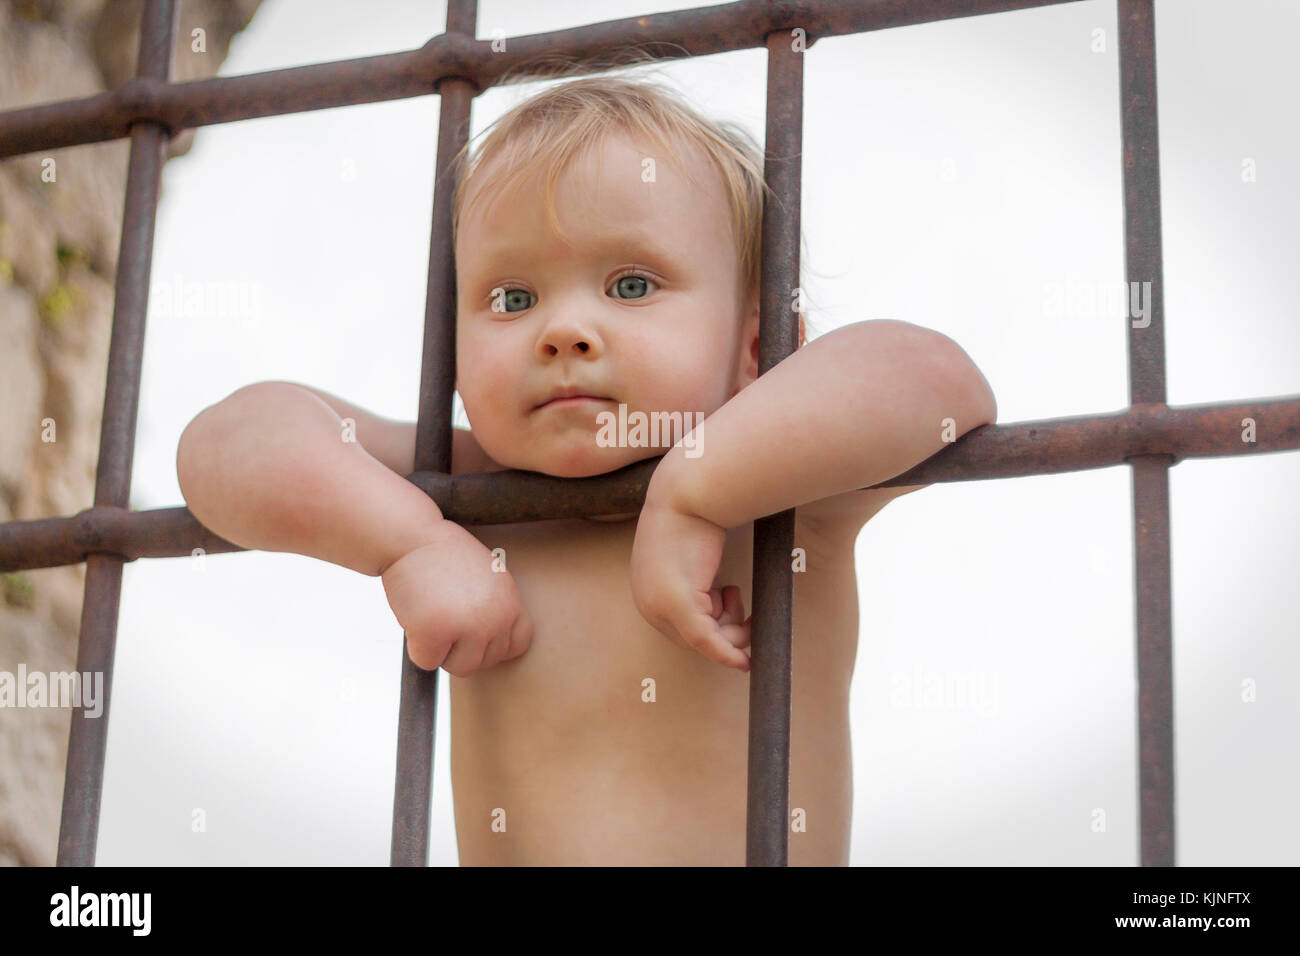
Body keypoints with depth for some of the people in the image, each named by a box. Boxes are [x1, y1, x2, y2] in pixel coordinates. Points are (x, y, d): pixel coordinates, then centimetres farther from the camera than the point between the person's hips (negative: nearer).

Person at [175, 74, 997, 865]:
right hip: (507, 852, 2)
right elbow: (231, 443, -6)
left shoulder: (785, 497, -9)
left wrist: (689, 492, -29)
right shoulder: (467, 492, -2)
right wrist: (412, 543, -19)